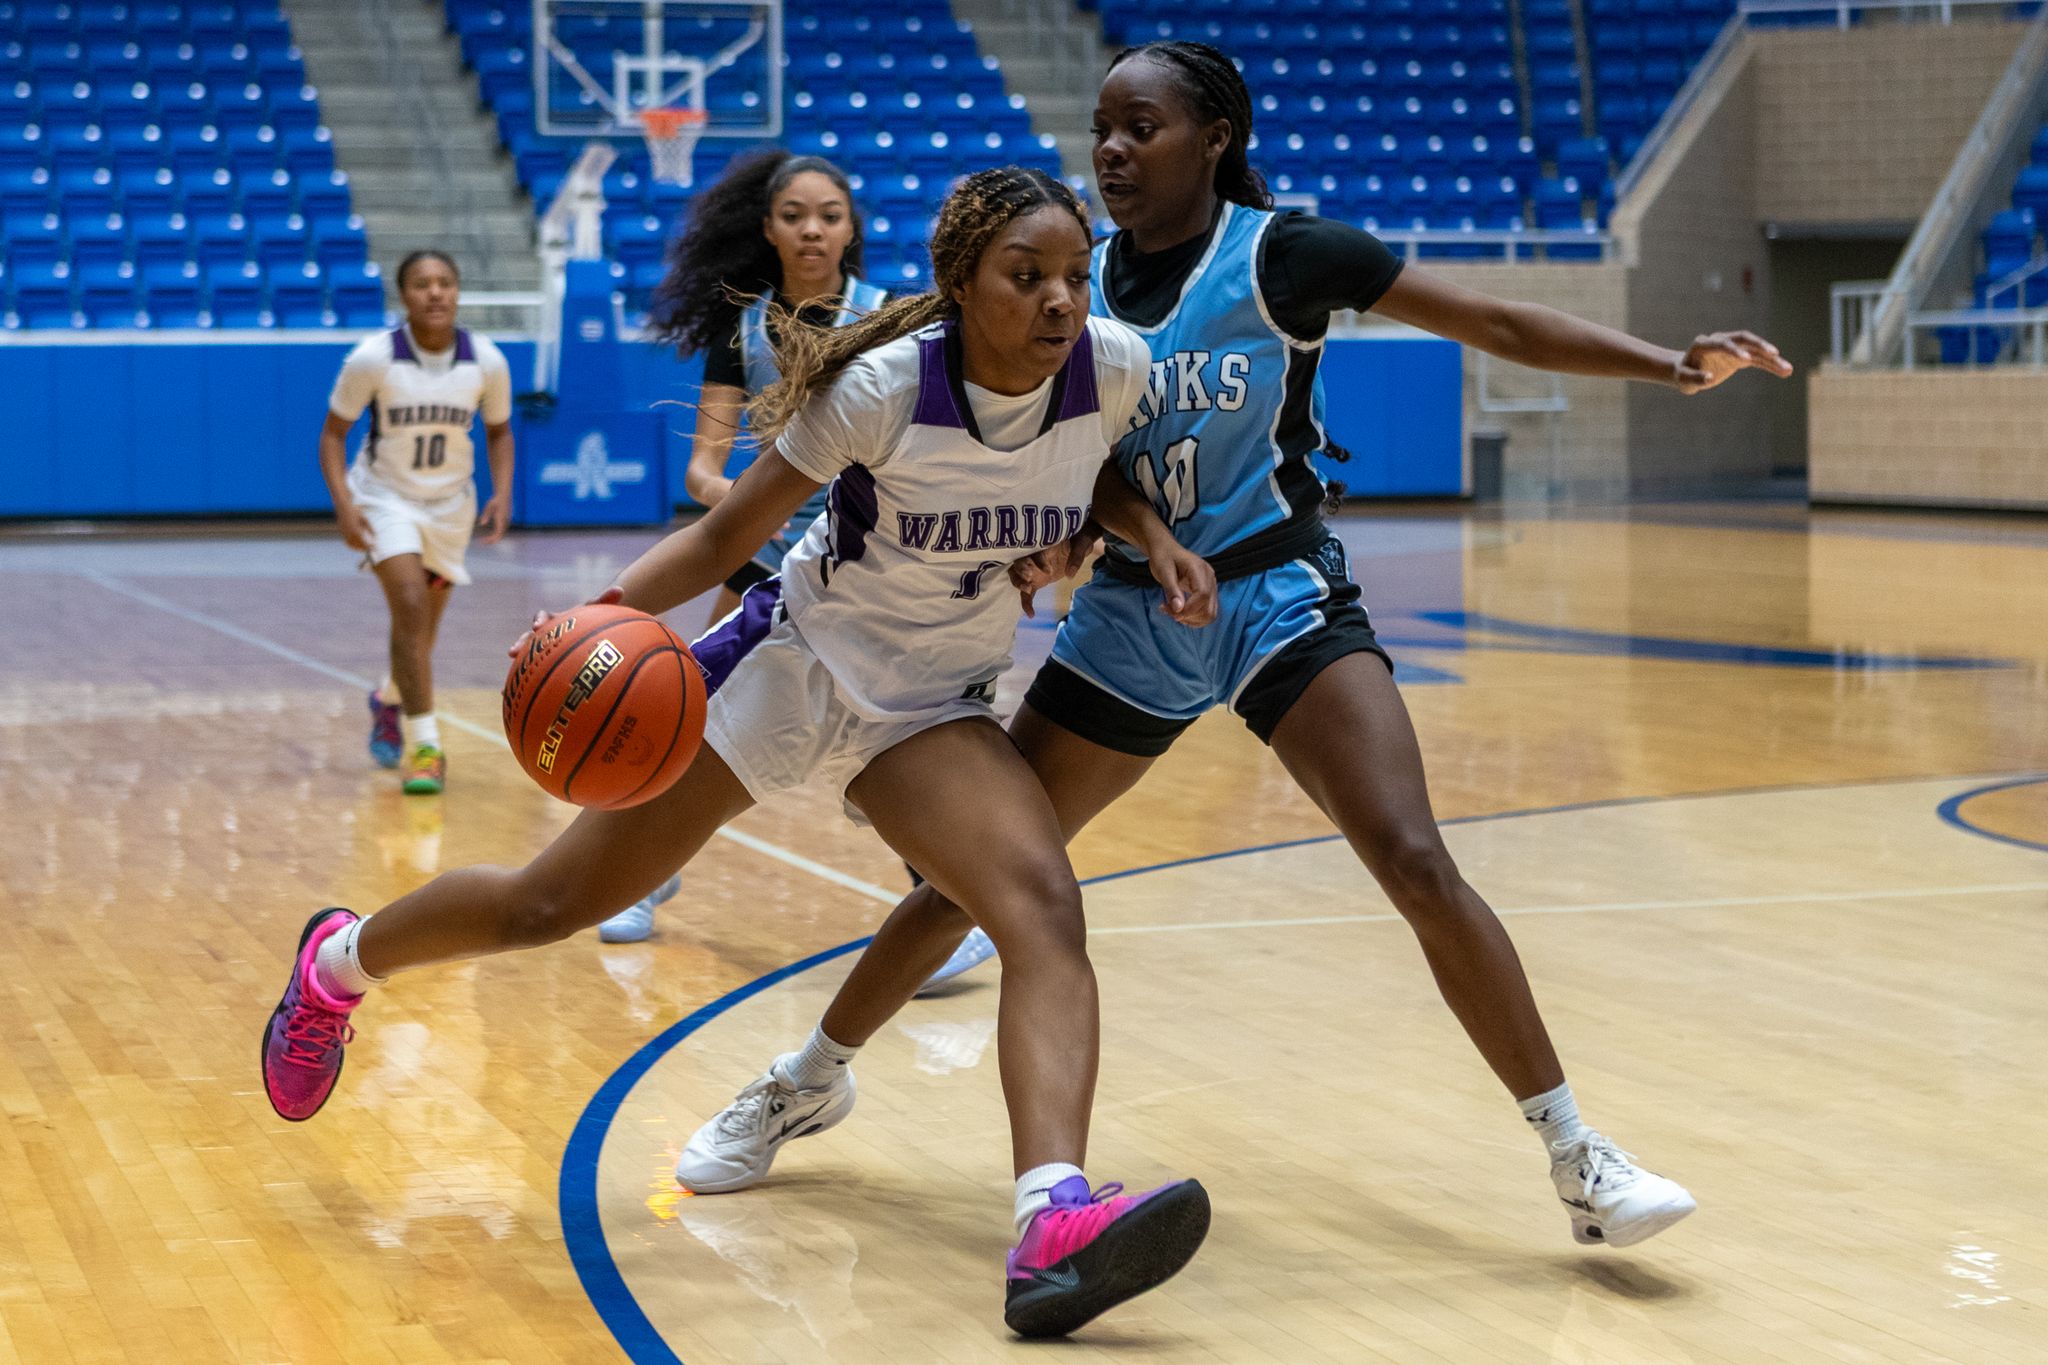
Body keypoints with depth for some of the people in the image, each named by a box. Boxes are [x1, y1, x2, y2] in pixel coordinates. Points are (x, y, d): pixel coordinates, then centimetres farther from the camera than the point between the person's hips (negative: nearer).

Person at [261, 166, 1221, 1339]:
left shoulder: (1112, 367, -13)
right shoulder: (883, 387, -25)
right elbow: (729, 533, -15)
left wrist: (1156, 535, -8)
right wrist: (610, 612, -32)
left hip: (934, 707, 3)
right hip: (799, 658, -3)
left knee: (1046, 910, -27)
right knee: (551, 904, 4)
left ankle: (1056, 1225, -43)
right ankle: (339, 962, 35)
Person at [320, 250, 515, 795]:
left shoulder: (486, 362, -12)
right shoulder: (372, 358, -19)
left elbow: (498, 430, 5)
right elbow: (333, 432, -9)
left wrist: (502, 493, -9)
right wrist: (343, 503, -22)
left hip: (450, 503, 3)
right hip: (385, 497, -3)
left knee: (423, 623, 14)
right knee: (411, 603, -24)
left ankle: (390, 700, 47)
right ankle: (425, 745, -21)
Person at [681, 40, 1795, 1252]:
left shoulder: (1283, 254, -12)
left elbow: (1502, 325, -12)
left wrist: (1671, 366, -24)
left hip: (1280, 598, -3)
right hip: (1129, 615, 4)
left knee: (1417, 865, -20)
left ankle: (1581, 1158, -11)